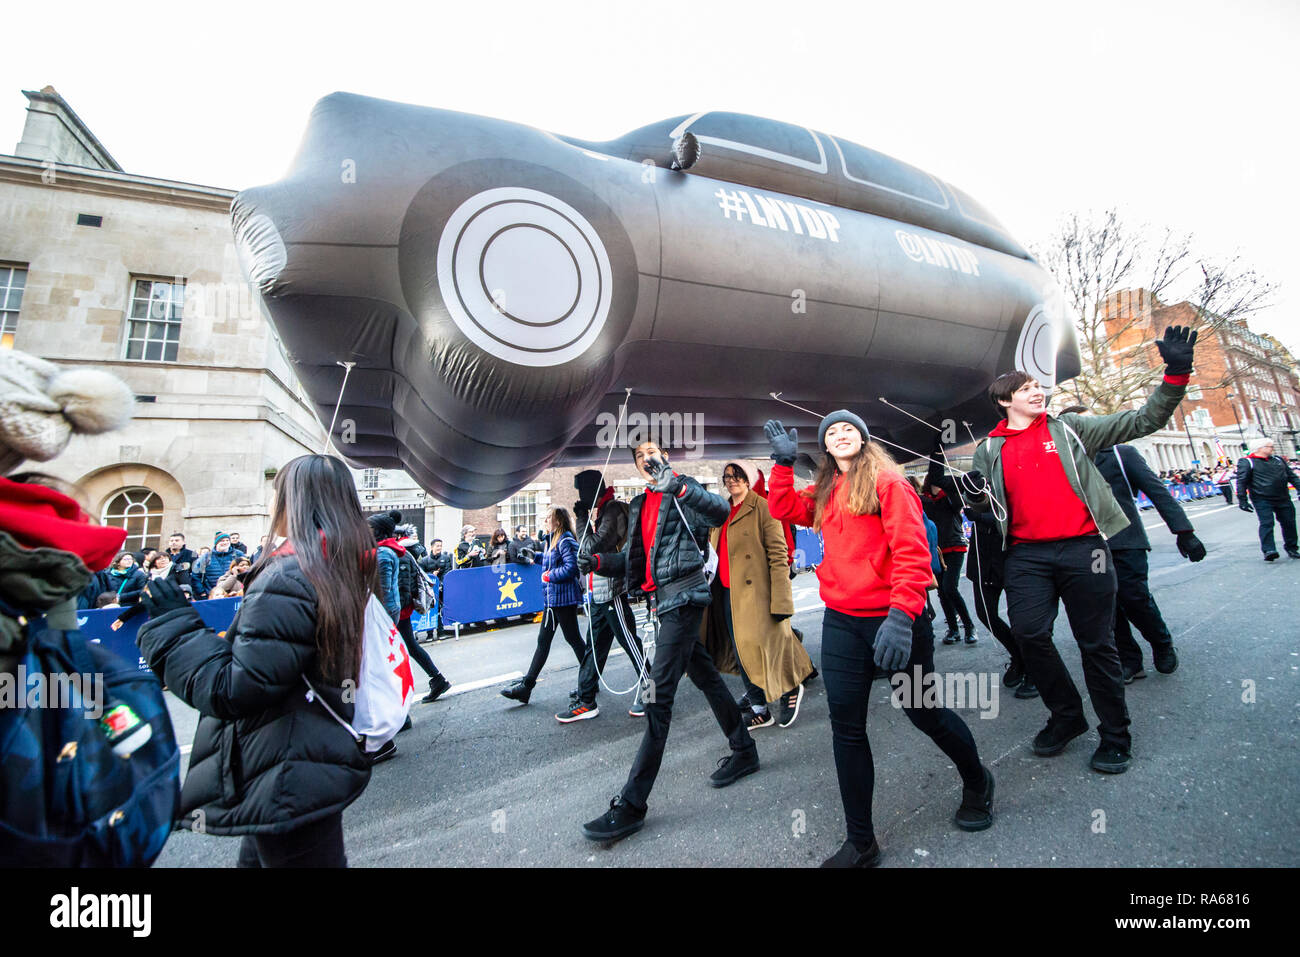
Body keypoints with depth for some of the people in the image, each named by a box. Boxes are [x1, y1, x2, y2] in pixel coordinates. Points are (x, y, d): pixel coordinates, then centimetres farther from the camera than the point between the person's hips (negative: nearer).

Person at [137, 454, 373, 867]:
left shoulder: (288, 578, -24)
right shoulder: (349, 571, 3)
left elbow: (231, 692, -21)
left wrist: (173, 625, -11)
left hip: (289, 782, -9)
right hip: (325, 757, 9)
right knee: (255, 858, 27)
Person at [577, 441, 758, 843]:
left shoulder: (683, 490, -5)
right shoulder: (639, 505, 18)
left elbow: (721, 512, -24)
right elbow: (632, 557, 17)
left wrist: (677, 485, -36)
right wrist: (599, 561, -1)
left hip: (683, 595, -9)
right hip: (663, 599, 9)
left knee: (658, 696, -10)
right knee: (705, 677, 19)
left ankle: (631, 805, -5)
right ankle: (744, 752, 38)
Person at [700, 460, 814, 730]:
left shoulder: (762, 508, -7)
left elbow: (778, 555, -12)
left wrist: (779, 598, -18)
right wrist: (709, 589, 15)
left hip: (755, 591, -7)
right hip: (726, 592, 7)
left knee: (761, 644, -2)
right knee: (740, 651, 10)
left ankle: (791, 689, 27)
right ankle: (759, 709, 24)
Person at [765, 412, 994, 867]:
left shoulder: (887, 481, -8)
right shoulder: (823, 494, 12)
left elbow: (911, 551, -16)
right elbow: (782, 507, 9)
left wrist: (902, 615, -25)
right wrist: (784, 461, 3)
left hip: (892, 619, -5)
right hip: (841, 622, 5)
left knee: (925, 713, 13)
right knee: (846, 728, 6)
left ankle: (977, 783, 46)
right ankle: (860, 842, 21)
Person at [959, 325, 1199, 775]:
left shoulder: (1069, 428, 9)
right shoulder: (990, 449, 11)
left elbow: (1141, 421, 6)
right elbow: (986, 503, 17)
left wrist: (1176, 374, -6)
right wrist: (974, 491, -7)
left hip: (1082, 547, -1)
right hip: (1027, 555, 1)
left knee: (1096, 642, 5)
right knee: (1028, 632, -10)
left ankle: (1115, 735, 23)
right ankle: (1066, 715, 15)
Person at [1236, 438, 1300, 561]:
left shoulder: (1278, 460, 15)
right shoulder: (1246, 462, -5)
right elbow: (1241, 482, -9)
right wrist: (1242, 500, -14)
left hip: (1283, 499, 6)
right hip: (1262, 500, -6)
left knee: (1289, 523, 10)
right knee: (1267, 523, -14)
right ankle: (1268, 550, -18)